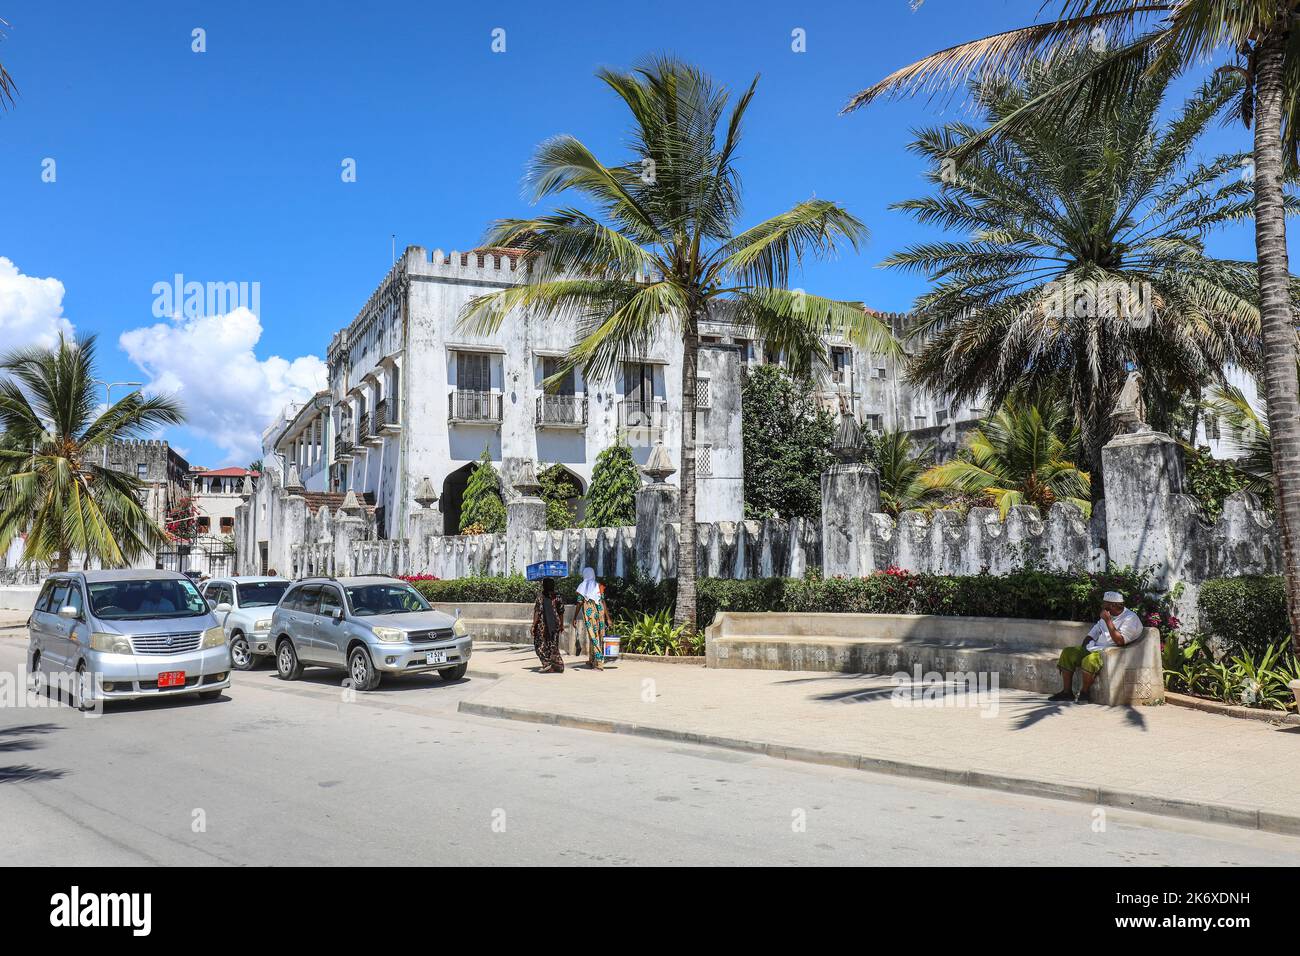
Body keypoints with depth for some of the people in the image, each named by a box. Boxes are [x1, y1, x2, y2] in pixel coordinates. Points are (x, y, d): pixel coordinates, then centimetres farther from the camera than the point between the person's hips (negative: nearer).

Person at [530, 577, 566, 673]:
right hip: (554, 625, 5)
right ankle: (558, 666, 8)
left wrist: (533, 625, -7)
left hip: (543, 625, -5)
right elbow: (561, 612, 6)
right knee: (553, 645, 11)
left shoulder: (541, 597, -11)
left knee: (541, 645, 7)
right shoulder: (557, 597, 2)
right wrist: (561, 625, 15)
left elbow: (537, 612, -13)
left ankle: (547, 663, -7)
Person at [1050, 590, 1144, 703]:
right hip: (1095, 648, 9)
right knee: (1067, 653, -4)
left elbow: (1120, 641, -23)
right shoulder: (1108, 615, 18)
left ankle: (1084, 693, -15)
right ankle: (1067, 692, -5)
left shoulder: (1131, 618, -10)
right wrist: (1083, 648, 8)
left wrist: (1108, 621, -22)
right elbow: (1094, 632, 24)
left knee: (1090, 660, -37)